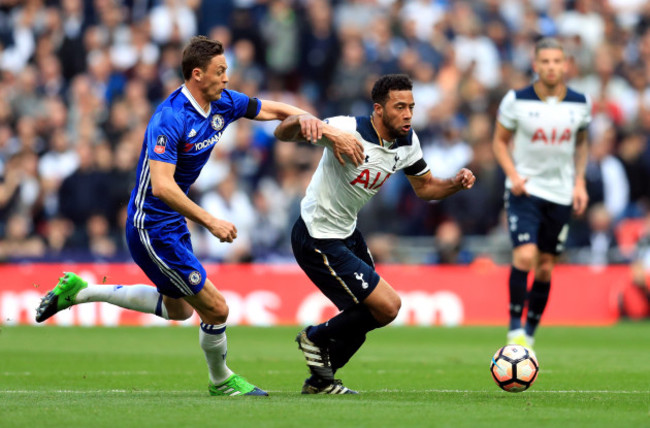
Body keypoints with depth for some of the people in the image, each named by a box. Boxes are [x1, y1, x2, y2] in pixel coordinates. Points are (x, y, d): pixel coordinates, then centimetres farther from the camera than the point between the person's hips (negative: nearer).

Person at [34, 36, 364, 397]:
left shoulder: (223, 103, -1)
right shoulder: (170, 119, -26)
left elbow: (277, 110, 10)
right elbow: (162, 185, -32)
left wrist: (321, 127, -5)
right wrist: (211, 221, -35)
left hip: (175, 224, 10)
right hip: (152, 228, -10)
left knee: (178, 309, 26)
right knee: (215, 309, -7)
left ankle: (80, 290, 30)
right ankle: (221, 381, 20)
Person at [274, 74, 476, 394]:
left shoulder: (407, 142, -3)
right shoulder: (348, 130, -26)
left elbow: (424, 187, 11)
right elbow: (282, 134, -31)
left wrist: (456, 183, -10)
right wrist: (299, 122, -55)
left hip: (347, 234, 9)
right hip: (318, 240, -9)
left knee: (364, 314, 19)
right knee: (387, 306, -11)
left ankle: (320, 380, 37)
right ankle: (317, 338, 11)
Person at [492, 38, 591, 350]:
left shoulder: (580, 103, 1)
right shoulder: (517, 101, -7)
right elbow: (500, 140, 4)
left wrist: (579, 182, 5)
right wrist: (513, 175, -12)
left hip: (561, 194, 3)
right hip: (525, 189, -3)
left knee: (545, 268, 6)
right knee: (525, 256, -21)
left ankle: (529, 336, 20)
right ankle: (515, 329, -7)